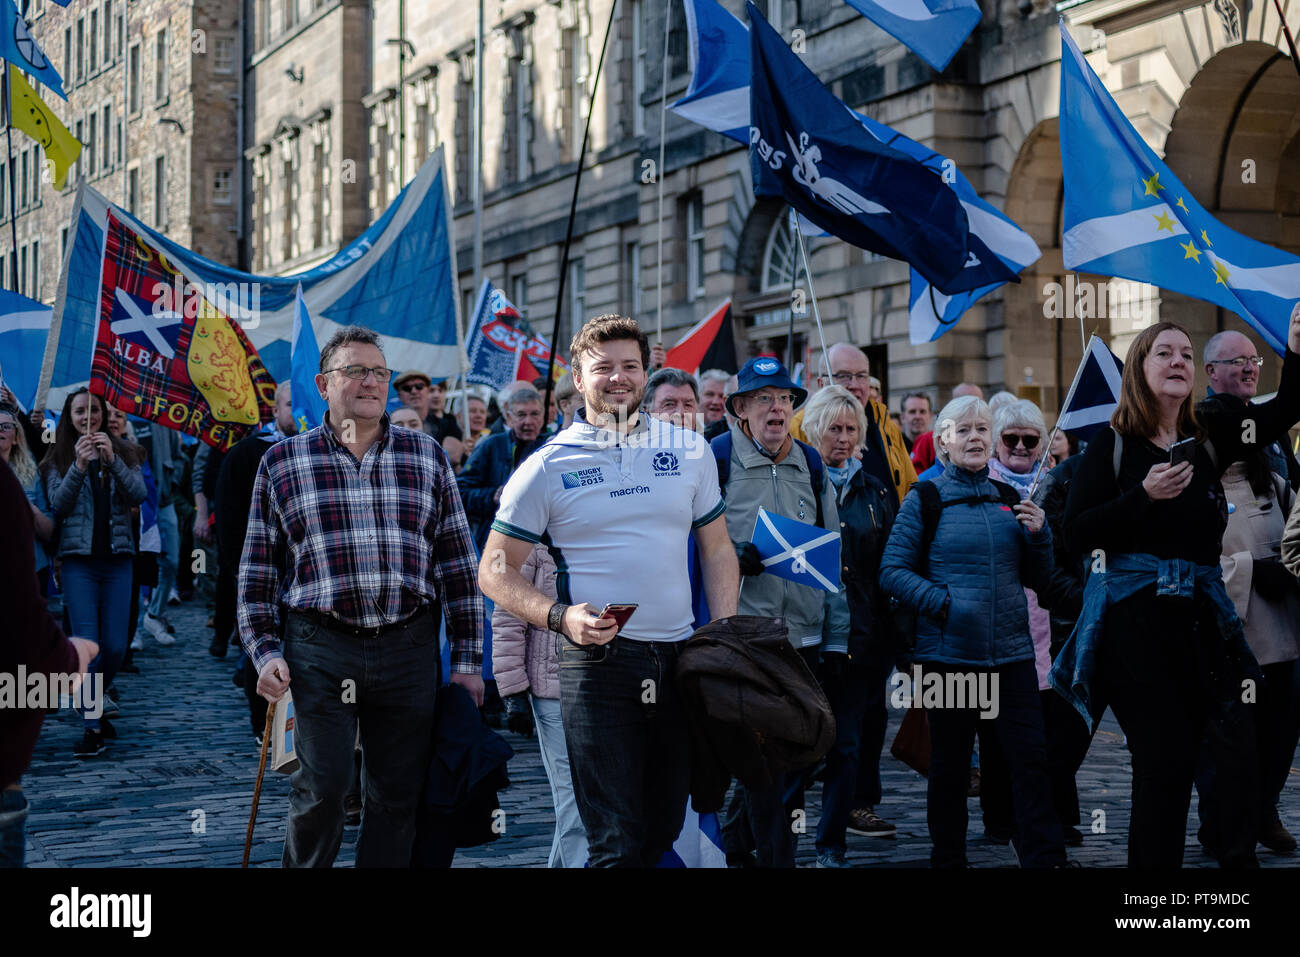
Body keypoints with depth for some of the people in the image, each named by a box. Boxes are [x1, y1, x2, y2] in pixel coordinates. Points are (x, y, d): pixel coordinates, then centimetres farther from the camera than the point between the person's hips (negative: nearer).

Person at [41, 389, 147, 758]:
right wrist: (79, 466, -21)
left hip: (117, 560, 2)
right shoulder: (59, 459, 6)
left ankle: (94, 706, 25)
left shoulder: (123, 453, 10)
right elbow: (58, 503, -8)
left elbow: (139, 494, -6)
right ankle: (92, 726, -7)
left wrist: (112, 461, -18)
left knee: (115, 647, 1)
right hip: (79, 560, -2)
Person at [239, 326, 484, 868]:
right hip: (320, 650, -2)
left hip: (409, 647, 2)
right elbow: (257, 570, 10)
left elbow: (457, 563, 10)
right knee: (322, 788, -7)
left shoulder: (427, 457, 10)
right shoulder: (282, 463, 7)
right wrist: (266, 654, 0)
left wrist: (467, 659, 6)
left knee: (398, 795, 5)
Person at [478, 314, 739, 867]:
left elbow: (717, 551, 17)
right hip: (599, 661, -4)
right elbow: (495, 571, 2)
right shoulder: (547, 467, 0)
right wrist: (559, 616, -16)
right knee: (616, 845, -6)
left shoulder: (689, 451, 10)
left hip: (681, 659, 4)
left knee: (668, 832, 9)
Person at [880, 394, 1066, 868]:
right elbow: (892, 570, -4)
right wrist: (941, 601, -17)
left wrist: (1038, 535, -2)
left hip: (1011, 650, 3)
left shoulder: (1009, 499, 11)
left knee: (1031, 757, -4)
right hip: (949, 649, -3)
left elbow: (1036, 578, 17)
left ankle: (1045, 858, -2)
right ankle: (947, 857, 21)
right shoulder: (924, 501, 0)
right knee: (950, 761, 8)